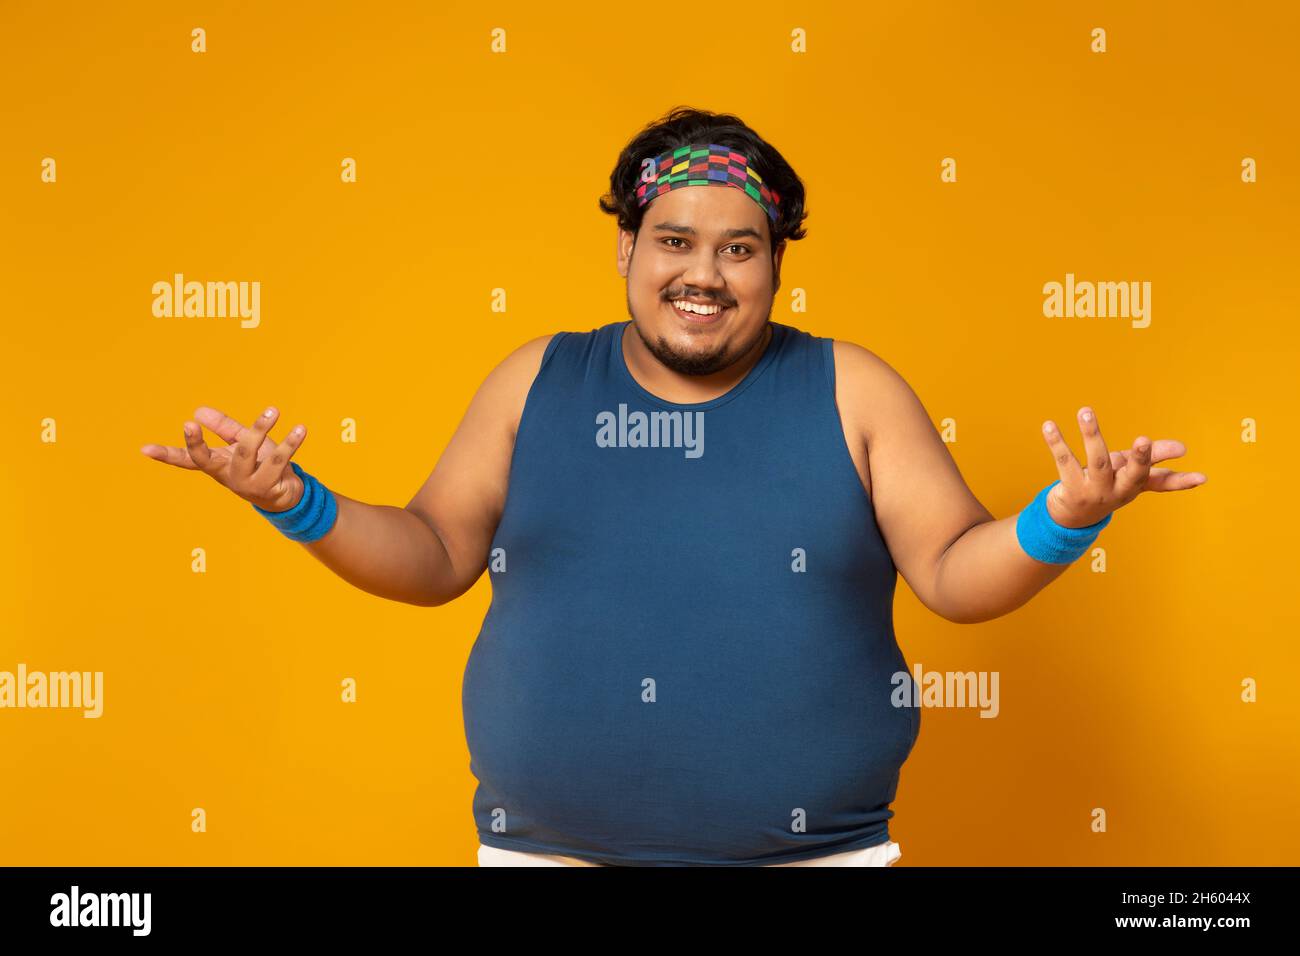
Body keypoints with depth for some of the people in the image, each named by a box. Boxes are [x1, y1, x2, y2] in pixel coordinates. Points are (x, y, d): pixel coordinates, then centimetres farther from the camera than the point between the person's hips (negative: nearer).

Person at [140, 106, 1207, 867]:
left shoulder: (852, 389, 1)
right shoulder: (536, 381, 5)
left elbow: (955, 573, -1)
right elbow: (436, 555, 7)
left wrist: (1060, 524, -20)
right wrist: (299, 505, -8)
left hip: (809, 846, -1)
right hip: (544, 842, 1)